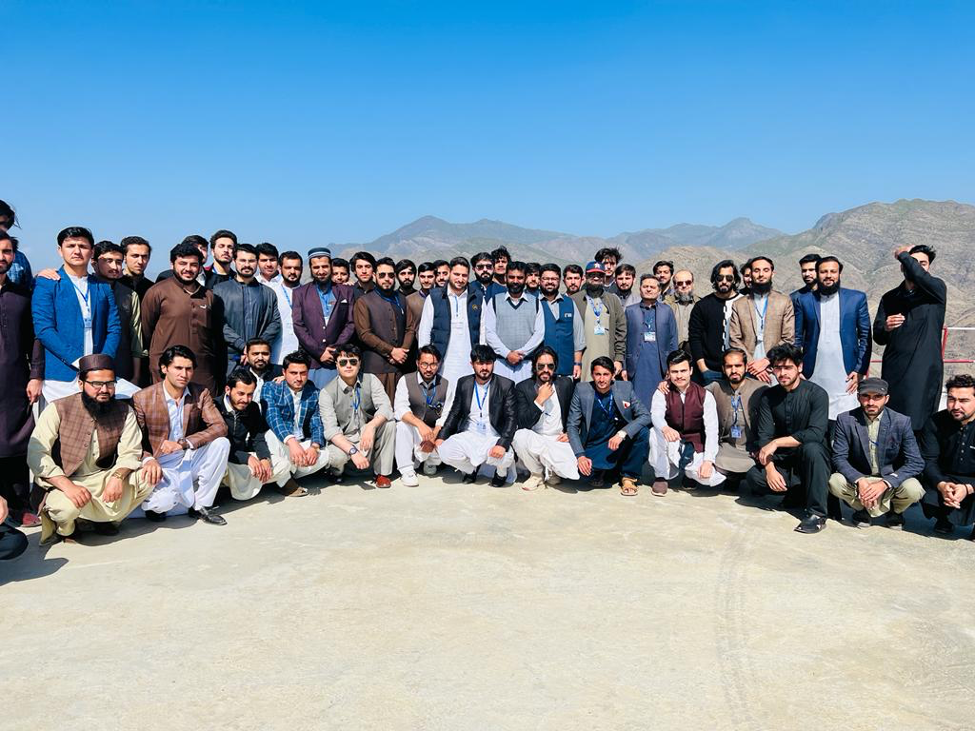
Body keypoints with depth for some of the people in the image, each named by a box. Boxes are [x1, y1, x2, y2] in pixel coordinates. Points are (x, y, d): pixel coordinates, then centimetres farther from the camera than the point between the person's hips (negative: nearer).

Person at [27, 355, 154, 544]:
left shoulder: (123, 411, -2)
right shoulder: (58, 409, -10)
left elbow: (130, 452, -7)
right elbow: (36, 455, -17)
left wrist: (118, 476, -30)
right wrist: (68, 486, -30)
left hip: (103, 480, 3)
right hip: (61, 483, -3)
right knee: (68, 507, -35)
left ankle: (105, 518, -2)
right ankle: (65, 525, 3)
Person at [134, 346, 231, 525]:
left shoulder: (200, 394, -2)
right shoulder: (142, 399, -9)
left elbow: (220, 427, -13)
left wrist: (183, 442, -25)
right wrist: (148, 459, -28)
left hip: (188, 461, 4)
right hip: (160, 465, -4)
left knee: (221, 443, -23)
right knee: (165, 501, -34)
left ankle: (201, 505, -9)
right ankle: (155, 504, 8)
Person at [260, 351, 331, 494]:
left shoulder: (314, 394, 3)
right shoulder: (270, 388, -8)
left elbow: (317, 424, -2)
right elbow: (273, 417, -25)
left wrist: (314, 447, -25)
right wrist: (291, 441, -42)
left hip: (301, 445, 3)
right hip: (279, 445, -3)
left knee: (326, 452, -22)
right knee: (272, 434, -35)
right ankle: (285, 481, -14)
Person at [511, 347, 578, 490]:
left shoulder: (566, 384, 3)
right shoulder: (523, 387, -3)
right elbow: (522, 424, -12)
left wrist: (569, 433, -1)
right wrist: (539, 400, -19)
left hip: (559, 441, 0)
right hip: (533, 440, 0)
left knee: (573, 469, -29)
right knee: (519, 436, -35)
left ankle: (550, 471, 9)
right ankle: (537, 473, -6)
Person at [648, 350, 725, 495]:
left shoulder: (705, 396, -6)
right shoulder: (662, 393, -5)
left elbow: (712, 431, -13)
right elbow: (656, 415, -26)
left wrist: (708, 460, -25)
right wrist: (666, 428, -50)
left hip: (695, 448, 0)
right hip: (671, 447, 0)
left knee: (710, 478, -27)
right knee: (656, 433, -32)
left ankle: (689, 471, 12)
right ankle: (661, 476, -8)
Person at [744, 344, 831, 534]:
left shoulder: (816, 394, -11)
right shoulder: (768, 396, 0)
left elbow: (816, 433, -25)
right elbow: (764, 437, -6)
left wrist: (777, 442, -26)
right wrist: (770, 468, -21)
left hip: (812, 460, -3)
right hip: (783, 461, 3)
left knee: (810, 448, -37)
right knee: (754, 476, -25)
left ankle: (817, 513, -24)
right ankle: (798, 491, 1)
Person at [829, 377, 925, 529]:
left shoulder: (902, 422, -12)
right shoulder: (845, 420, -12)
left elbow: (916, 463, -16)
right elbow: (839, 457, -12)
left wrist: (884, 483, -30)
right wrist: (859, 481, -31)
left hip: (891, 478, 0)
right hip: (858, 477, 0)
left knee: (913, 490, -30)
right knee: (835, 483, -29)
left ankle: (894, 511, 8)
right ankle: (864, 509, 4)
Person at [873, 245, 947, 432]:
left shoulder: (937, 289, 4)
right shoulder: (890, 298, 13)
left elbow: (918, 275, -20)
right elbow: (879, 338, 11)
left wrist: (903, 254, -2)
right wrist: (885, 328, -12)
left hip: (925, 372, -3)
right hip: (894, 372, 3)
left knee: (919, 426, -8)